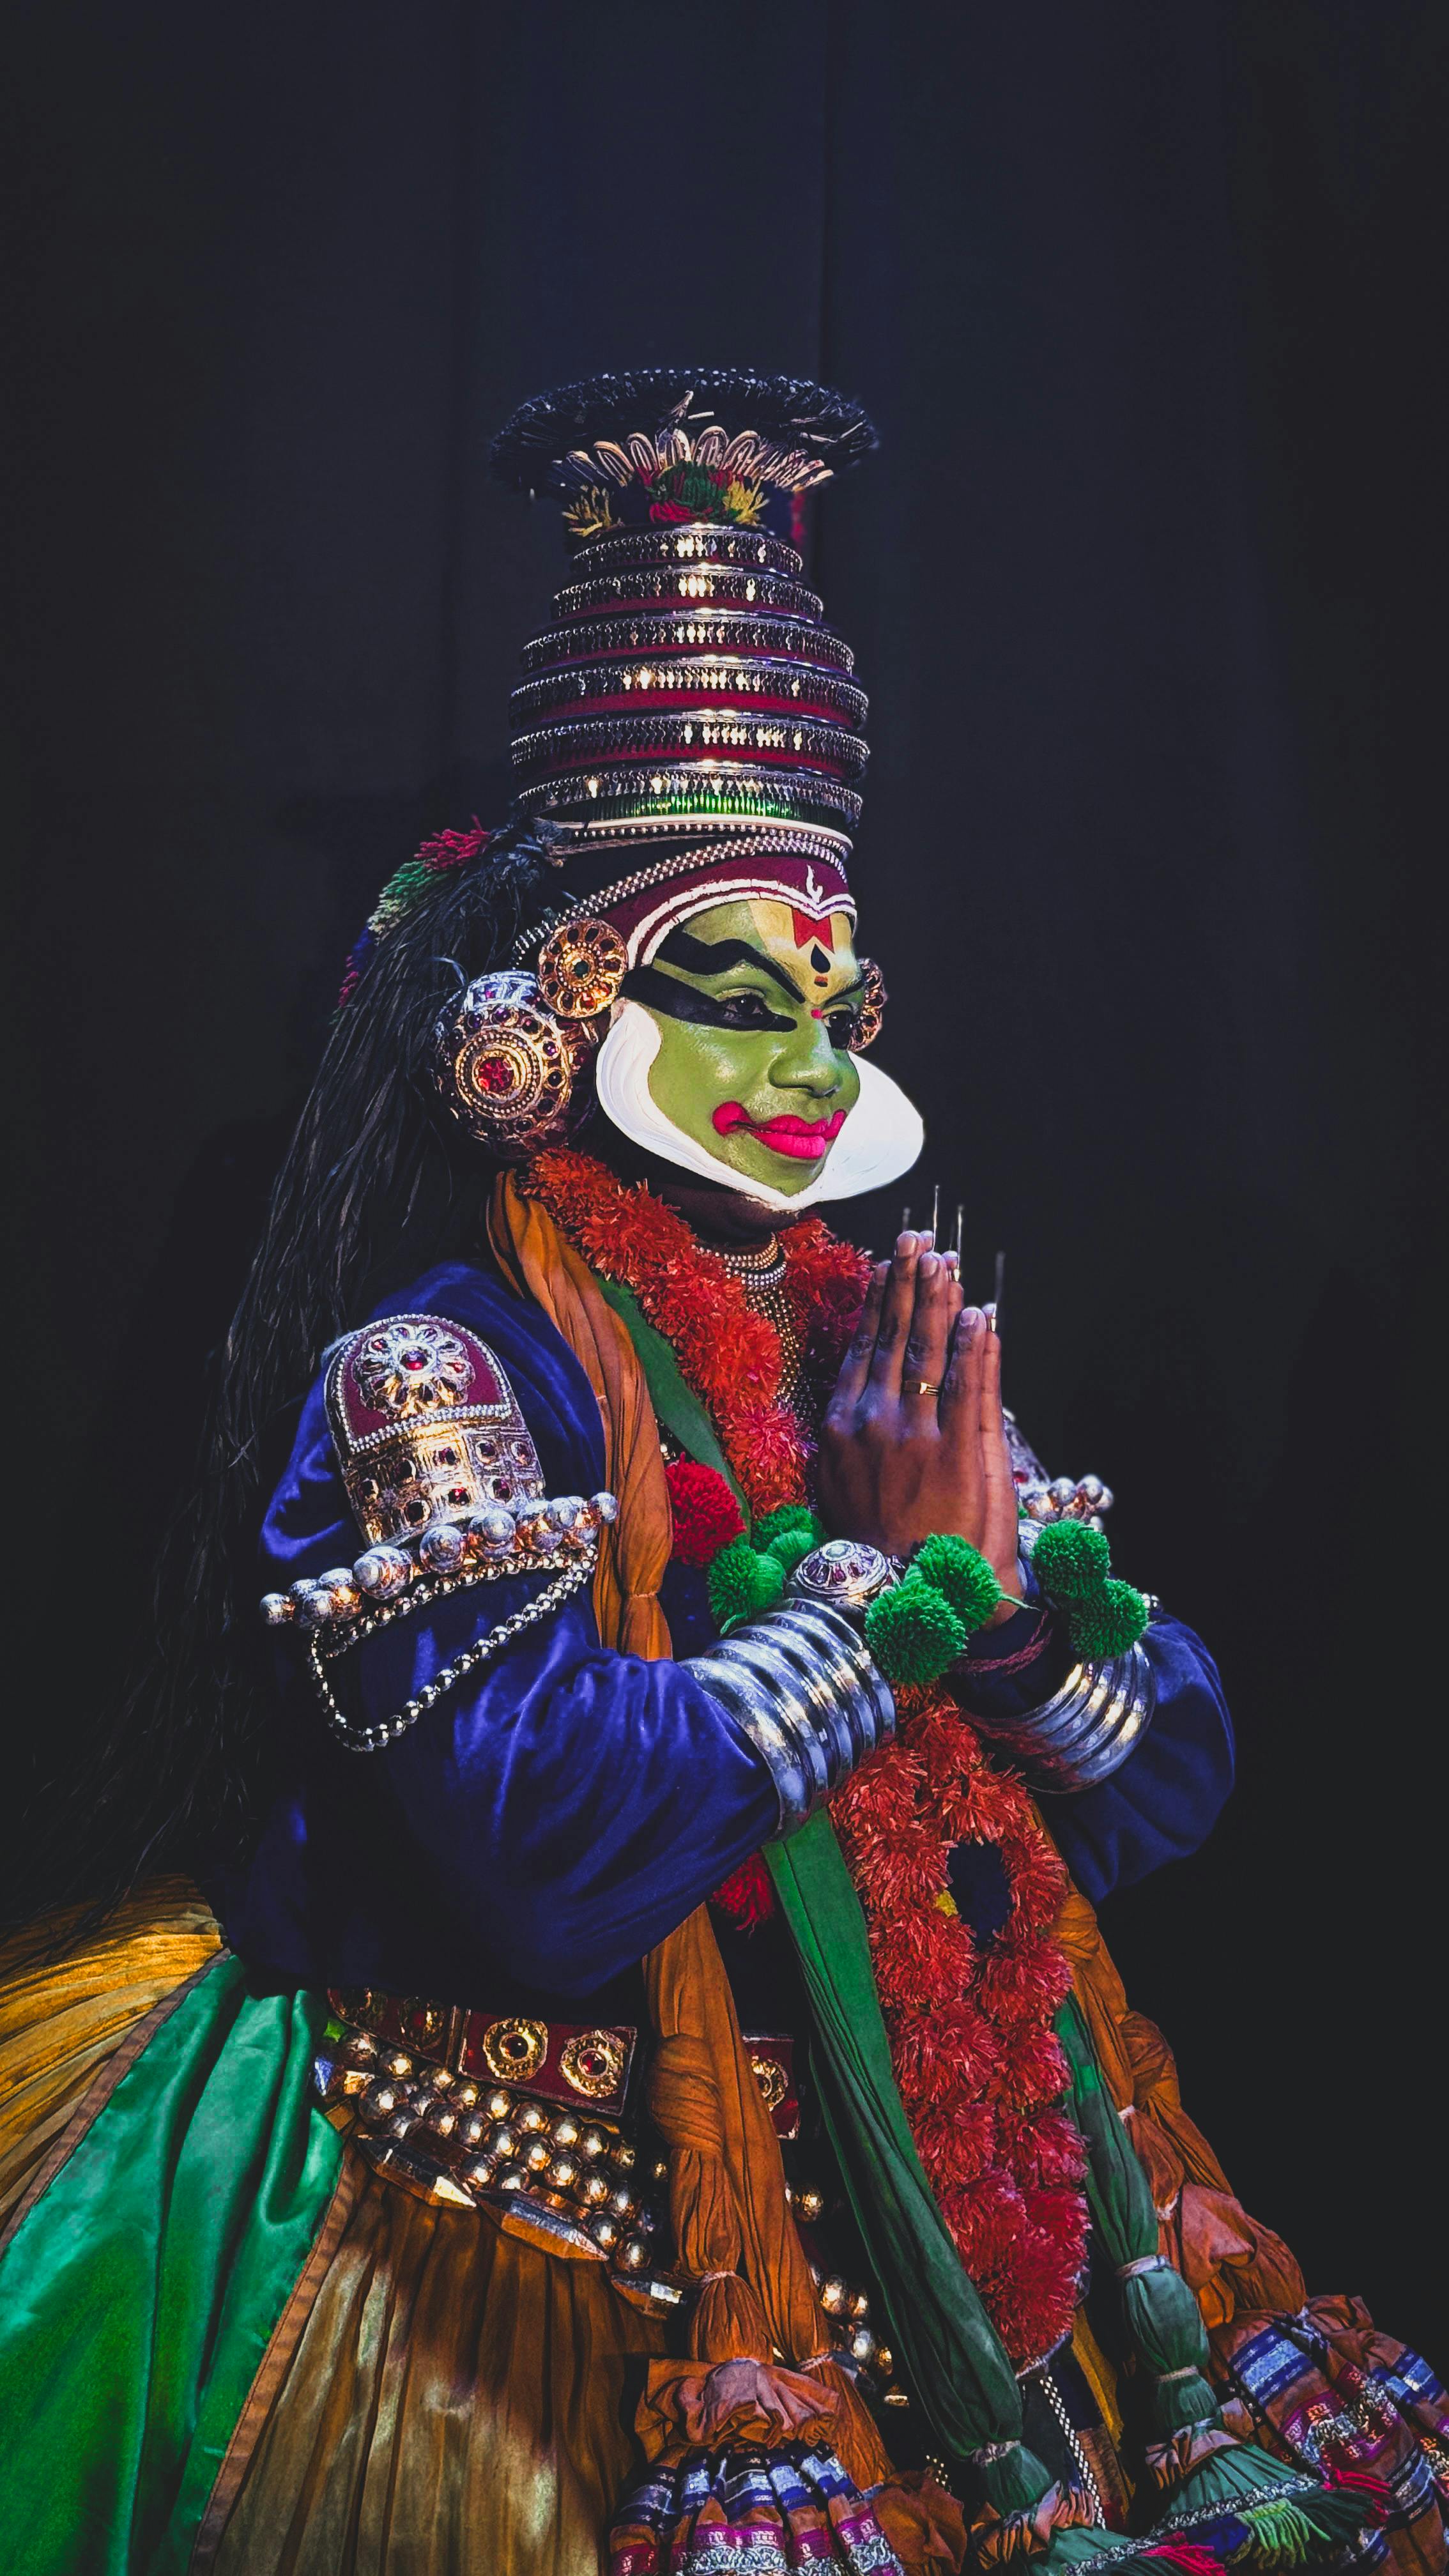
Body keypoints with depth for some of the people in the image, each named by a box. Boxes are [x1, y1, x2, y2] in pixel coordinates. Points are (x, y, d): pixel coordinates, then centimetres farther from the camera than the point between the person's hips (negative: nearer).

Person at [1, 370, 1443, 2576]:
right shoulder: (431, 1375, -9)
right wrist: (882, 1577, -12)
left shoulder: (881, 1355, 11)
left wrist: (1005, 1595, -7)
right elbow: (556, 1848, -23)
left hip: (973, 2212, 6)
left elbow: (1170, 1782, 13)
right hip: (599, 2288, -6)